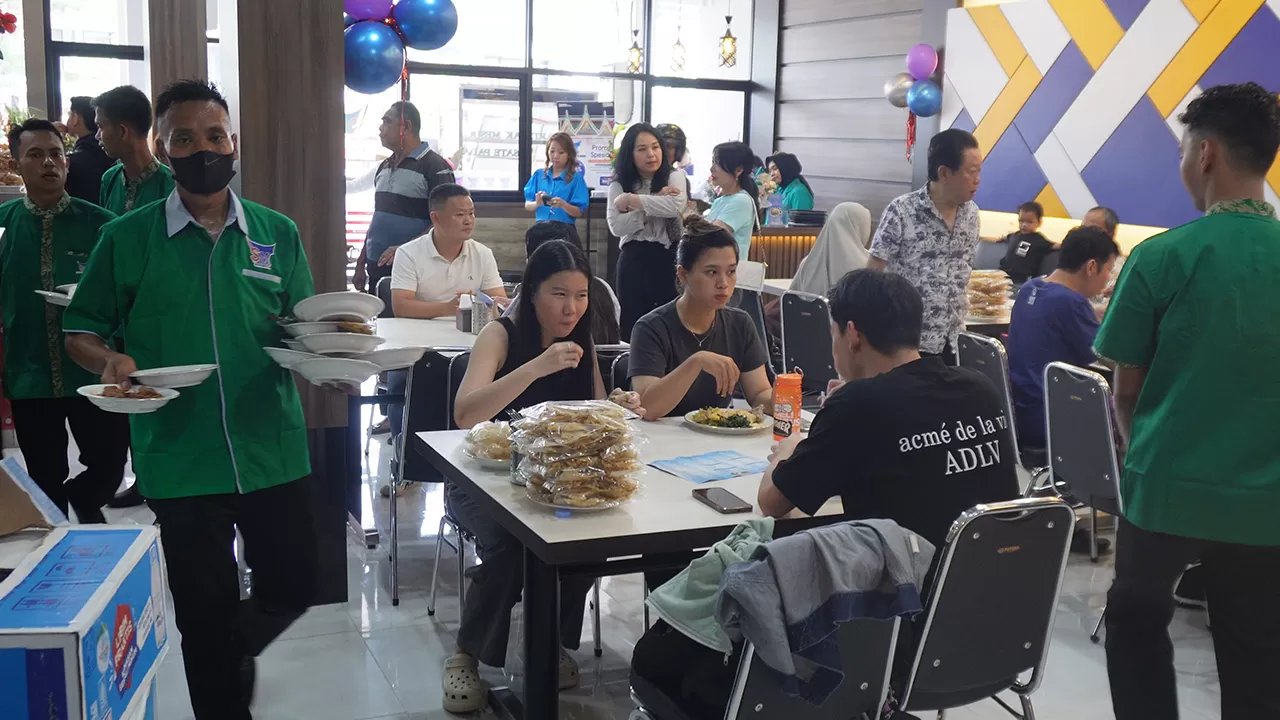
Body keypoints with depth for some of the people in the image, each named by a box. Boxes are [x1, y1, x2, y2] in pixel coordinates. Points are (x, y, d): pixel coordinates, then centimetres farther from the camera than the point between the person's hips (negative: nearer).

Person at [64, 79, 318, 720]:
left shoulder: (278, 234, 4)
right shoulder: (127, 238, -1)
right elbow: (80, 330, 6)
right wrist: (110, 361, -16)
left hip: (272, 452, 2)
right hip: (180, 463, -2)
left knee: (292, 588, 12)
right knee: (206, 616, 9)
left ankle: (230, 657, 43)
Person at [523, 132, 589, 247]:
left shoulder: (576, 178, -1)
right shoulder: (538, 175, 8)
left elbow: (579, 212, -5)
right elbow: (527, 205, 6)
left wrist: (563, 204, -23)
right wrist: (537, 203, -17)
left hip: (564, 231, -2)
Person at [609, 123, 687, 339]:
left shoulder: (673, 178, 4)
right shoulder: (619, 186, 6)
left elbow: (675, 206, -19)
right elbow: (616, 227, -8)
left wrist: (630, 200, -12)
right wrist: (654, 204, -14)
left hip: (668, 258, -1)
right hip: (633, 261, 1)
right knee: (632, 325, 5)